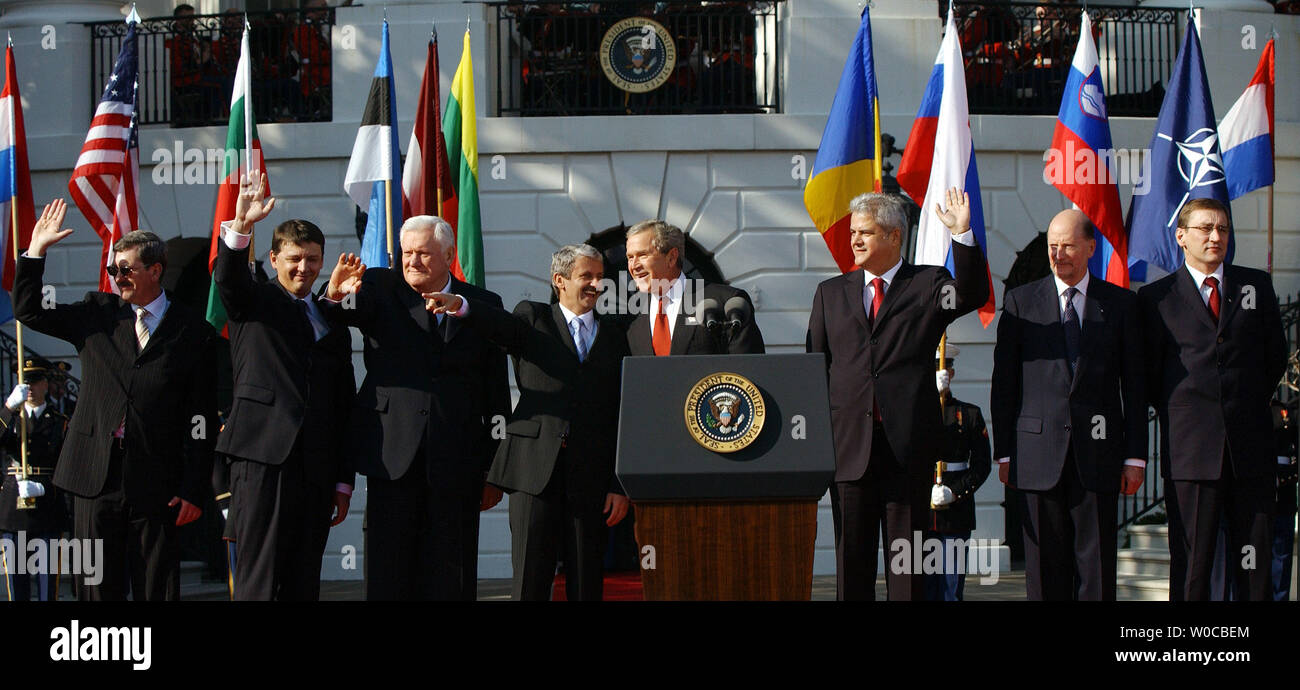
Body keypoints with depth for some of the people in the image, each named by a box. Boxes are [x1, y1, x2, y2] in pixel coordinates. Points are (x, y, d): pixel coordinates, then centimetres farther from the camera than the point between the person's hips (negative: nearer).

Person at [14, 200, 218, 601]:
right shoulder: (98, 314, 11)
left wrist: (194, 490, -7)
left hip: (156, 485, -3)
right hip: (96, 476, 3)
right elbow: (28, 311, 16)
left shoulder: (193, 333, 0)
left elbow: (202, 420, -2)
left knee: (156, 589, 0)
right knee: (97, 587, 5)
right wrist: (36, 251, 4)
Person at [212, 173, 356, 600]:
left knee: (304, 583, 4)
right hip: (263, 455, -4)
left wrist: (344, 481, 15)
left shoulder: (332, 319, 20)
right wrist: (240, 226, -33)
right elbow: (228, 275, -14)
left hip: (317, 468, 5)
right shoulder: (254, 302, 10)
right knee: (258, 579, -10)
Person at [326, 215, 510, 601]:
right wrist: (338, 293, -39)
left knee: (451, 575, 4)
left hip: (457, 464, 1)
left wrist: (494, 469, 7)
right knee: (388, 572, 1)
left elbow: (497, 393, 9)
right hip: (392, 456, -1)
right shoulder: (380, 289, 8)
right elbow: (352, 309, -15)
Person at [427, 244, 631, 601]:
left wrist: (620, 485, 4)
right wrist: (460, 305, -37)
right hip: (535, 468, -2)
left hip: (591, 477, 2)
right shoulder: (533, 319, 10)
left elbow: (623, 412, 11)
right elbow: (501, 324, -13)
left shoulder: (613, 333, 14)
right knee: (530, 579, -2)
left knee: (587, 583, 4)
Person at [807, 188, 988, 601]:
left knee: (908, 556, 2)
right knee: (852, 553, 7)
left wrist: (963, 235, -24)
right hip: (848, 441, 3)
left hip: (908, 442, -3)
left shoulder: (927, 285, 6)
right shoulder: (831, 293, 15)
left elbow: (973, 294, -14)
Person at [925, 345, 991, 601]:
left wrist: (955, 492, -8)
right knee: (921, 587, -1)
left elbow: (982, 463, 4)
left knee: (952, 589, 1)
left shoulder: (970, 414, 9)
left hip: (957, 514, 0)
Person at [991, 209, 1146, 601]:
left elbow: (1135, 385, 8)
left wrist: (1136, 457, 2)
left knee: (1097, 561, 0)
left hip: (1098, 452, 0)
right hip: (1039, 450, 0)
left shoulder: (1120, 303, 8)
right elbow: (1003, 383, 7)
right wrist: (1003, 452, 2)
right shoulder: (1021, 301, 7)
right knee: (1045, 562, 2)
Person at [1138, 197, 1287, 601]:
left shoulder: (1257, 286, 12)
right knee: (1190, 564, -1)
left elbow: (1276, 355, 17)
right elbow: (1150, 374, 7)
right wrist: (1180, 415, 5)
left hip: (1251, 445, 2)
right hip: (1191, 447, -2)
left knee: (1254, 565, 3)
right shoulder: (1157, 297, 4)